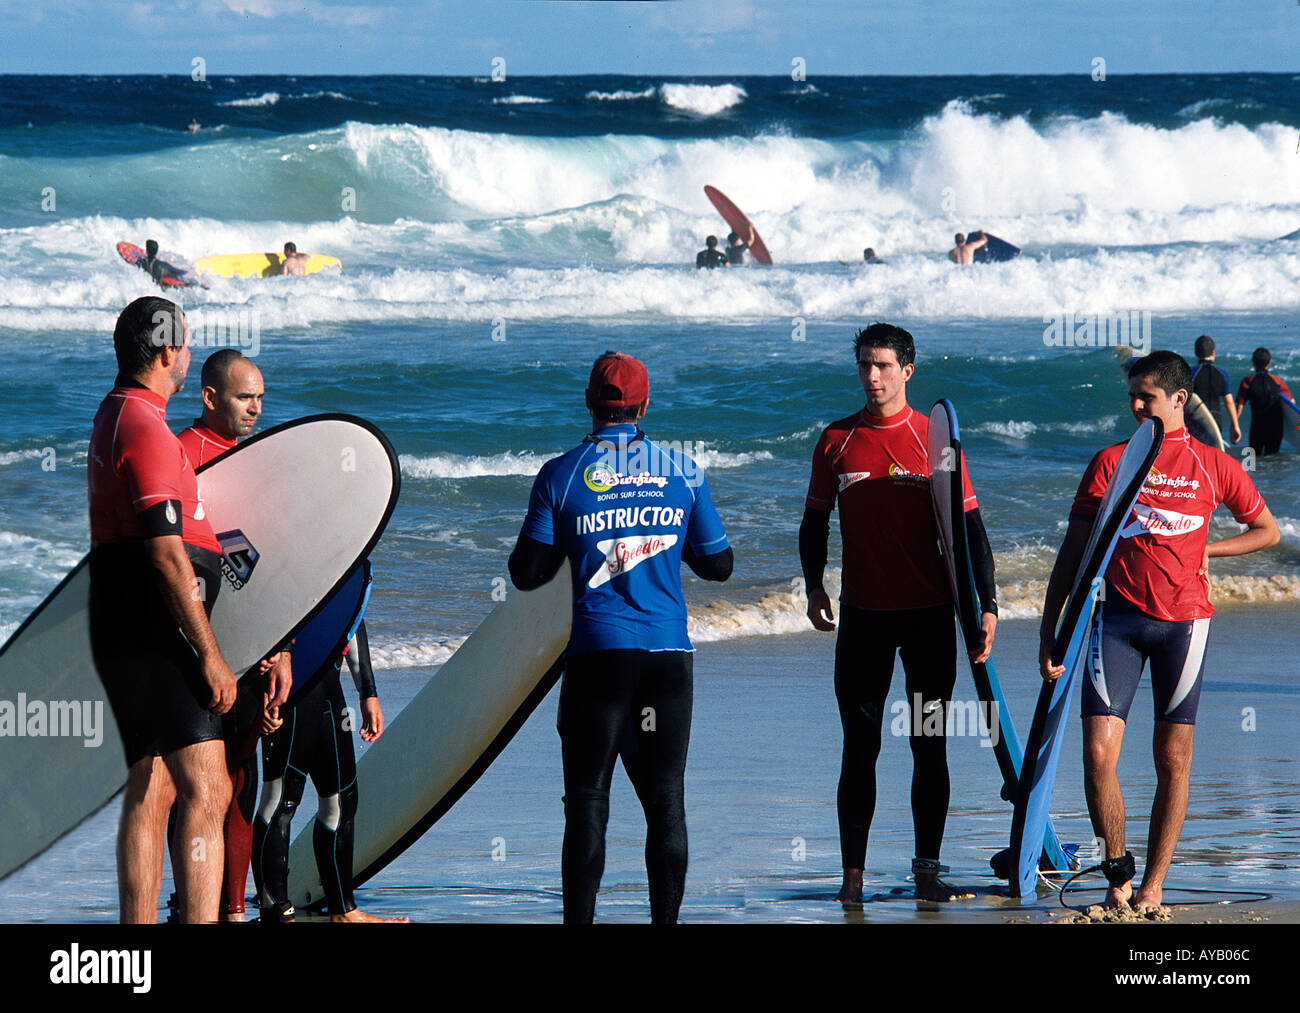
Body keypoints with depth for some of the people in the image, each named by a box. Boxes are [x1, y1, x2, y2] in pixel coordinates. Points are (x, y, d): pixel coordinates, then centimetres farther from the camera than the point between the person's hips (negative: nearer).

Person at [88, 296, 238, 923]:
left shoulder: (113, 418, 18)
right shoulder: (147, 430, -15)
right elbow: (166, 552, -21)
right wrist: (209, 653, -20)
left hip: (125, 635, 11)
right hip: (154, 633, -11)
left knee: (151, 791, 13)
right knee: (206, 790, -16)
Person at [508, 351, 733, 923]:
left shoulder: (561, 474, -2)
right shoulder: (682, 471, 4)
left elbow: (526, 574, 0)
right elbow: (718, 564, 12)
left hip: (598, 655, -2)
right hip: (668, 653, 2)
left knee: (588, 800, 2)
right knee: (665, 798, 7)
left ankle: (580, 919, 0)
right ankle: (666, 918, 6)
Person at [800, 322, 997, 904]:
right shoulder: (837, 442, 4)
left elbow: (969, 527, -1)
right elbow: (815, 521, 13)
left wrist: (986, 606, -7)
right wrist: (814, 586, -1)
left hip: (929, 613, -1)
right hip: (863, 614, 1)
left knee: (929, 746, 3)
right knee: (859, 747, 1)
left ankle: (926, 872, 9)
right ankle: (853, 874, 4)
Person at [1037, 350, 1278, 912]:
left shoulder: (1214, 466, 6)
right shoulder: (1111, 461, 7)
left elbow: (1267, 531, 18)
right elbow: (1074, 550, 8)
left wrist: (1205, 549, 4)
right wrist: (1049, 630, 2)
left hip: (1184, 620, 0)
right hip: (1119, 616, 0)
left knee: (1173, 759, 2)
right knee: (1098, 751, -11)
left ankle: (1153, 885, 10)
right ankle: (1117, 873, 6)